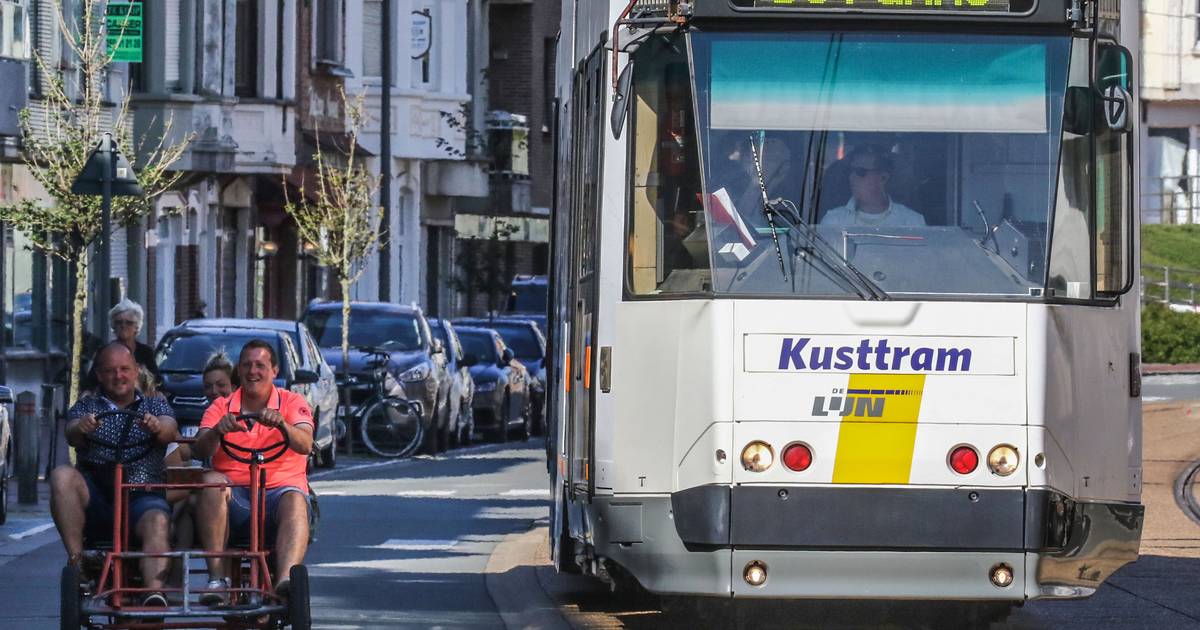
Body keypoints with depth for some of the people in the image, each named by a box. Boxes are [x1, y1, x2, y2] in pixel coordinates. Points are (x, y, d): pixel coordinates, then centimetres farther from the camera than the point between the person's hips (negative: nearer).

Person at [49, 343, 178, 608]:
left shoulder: (155, 406, 18)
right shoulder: (87, 406, 18)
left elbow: (170, 429, -7)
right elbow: (71, 435, -5)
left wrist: (157, 427, -32)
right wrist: (80, 429, -31)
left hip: (142, 496, -1)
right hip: (95, 495, 1)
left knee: (157, 522, -34)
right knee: (62, 475, -28)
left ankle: (154, 595, -55)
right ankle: (75, 559, -28)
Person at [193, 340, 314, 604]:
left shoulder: (292, 403, 10)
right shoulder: (222, 407, 14)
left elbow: (304, 445, -9)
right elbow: (200, 450, -2)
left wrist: (281, 424, -30)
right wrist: (217, 431, -25)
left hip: (280, 489, -1)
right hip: (235, 496, 1)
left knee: (295, 500, -34)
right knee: (212, 481, -31)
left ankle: (285, 580, -57)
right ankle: (217, 578, -37)